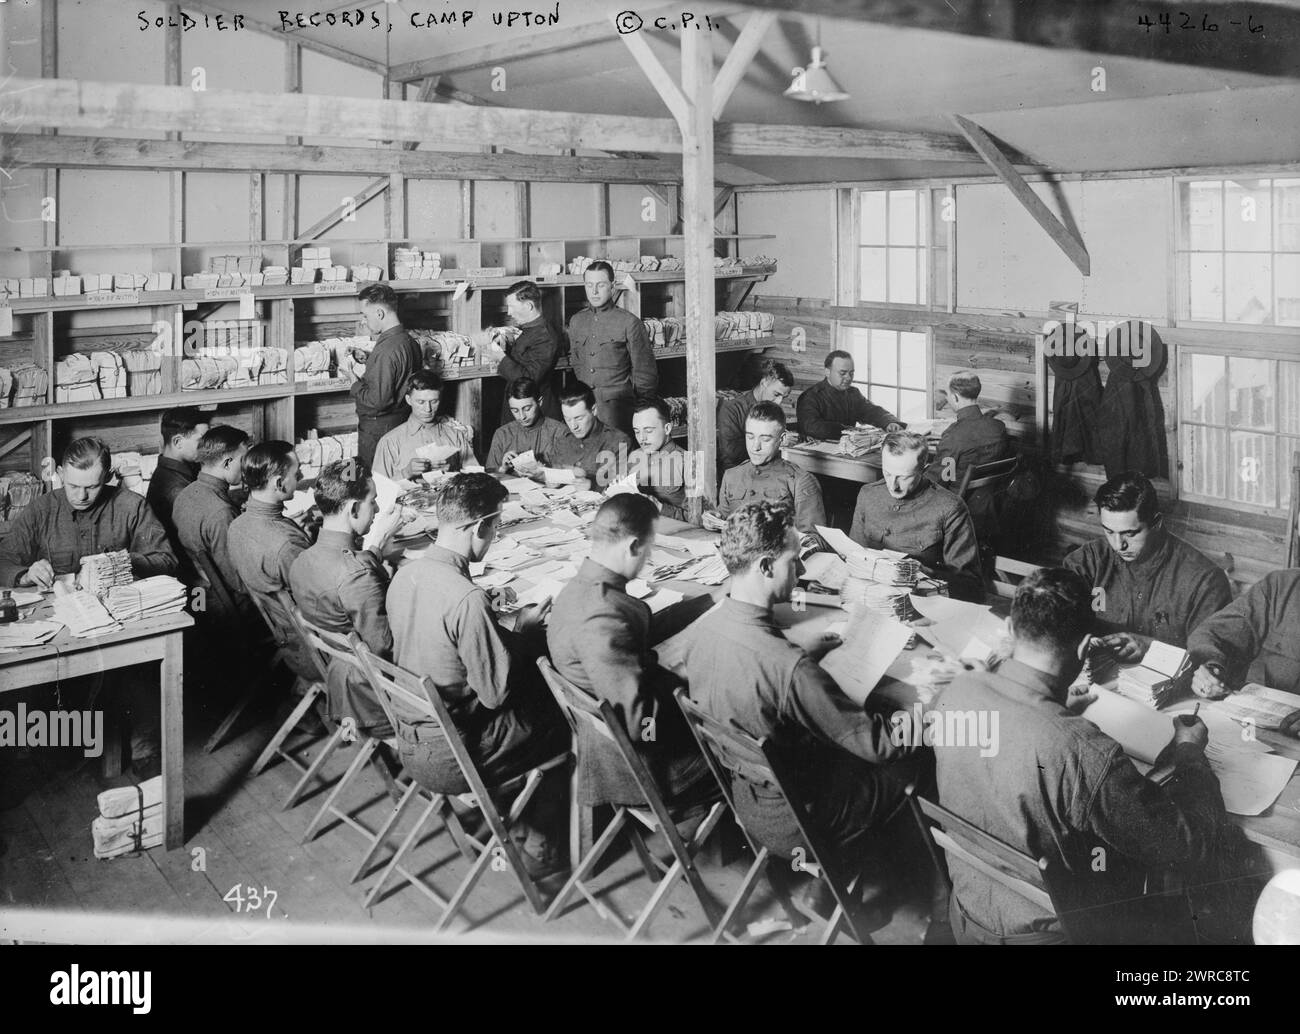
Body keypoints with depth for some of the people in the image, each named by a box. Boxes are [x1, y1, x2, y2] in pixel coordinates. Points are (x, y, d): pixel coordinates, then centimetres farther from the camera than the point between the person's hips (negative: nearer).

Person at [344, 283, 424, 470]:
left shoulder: (387, 350, -25)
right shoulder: (410, 341, 4)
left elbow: (377, 401, -25)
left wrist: (354, 383, -10)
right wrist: (368, 360, 14)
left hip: (377, 428, -9)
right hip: (402, 421, 9)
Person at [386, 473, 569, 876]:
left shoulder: (405, 575, -2)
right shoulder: (467, 599, -28)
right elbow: (495, 691, -21)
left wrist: (504, 625, 8)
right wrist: (523, 631, -7)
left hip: (408, 740, 8)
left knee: (536, 692, 22)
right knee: (567, 718, 10)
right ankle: (532, 842, 19)